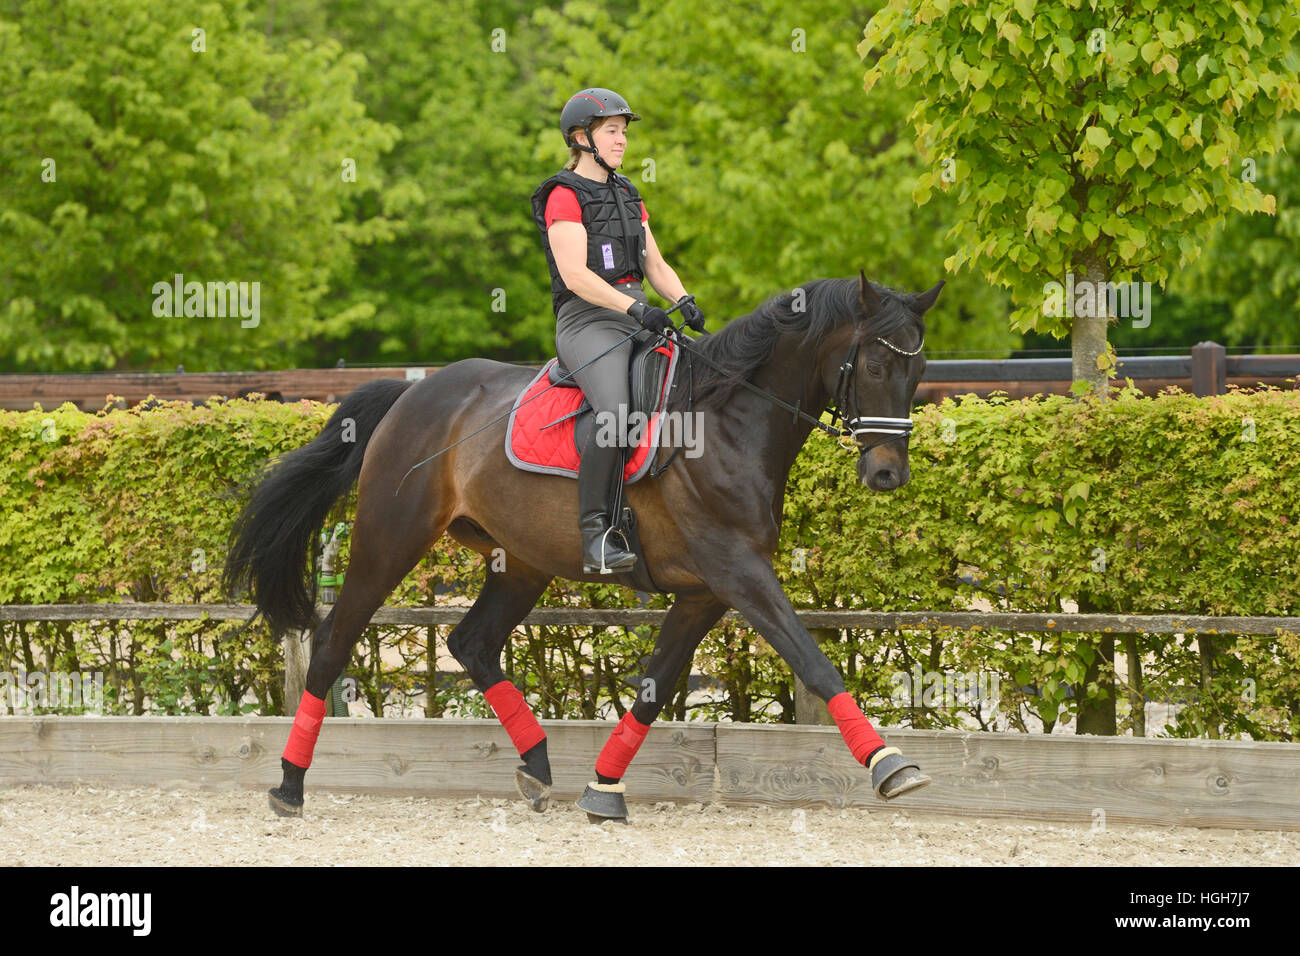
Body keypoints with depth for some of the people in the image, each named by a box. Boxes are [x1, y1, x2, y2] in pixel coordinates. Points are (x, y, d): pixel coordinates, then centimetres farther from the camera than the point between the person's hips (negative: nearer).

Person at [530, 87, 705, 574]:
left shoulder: (627, 195, 20)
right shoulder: (565, 196, -4)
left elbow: (656, 265, 19)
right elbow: (575, 274, -15)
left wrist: (684, 302, -2)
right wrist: (635, 307, -25)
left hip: (637, 326, 8)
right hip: (586, 324, -8)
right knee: (616, 416, -32)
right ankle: (595, 533, -28)